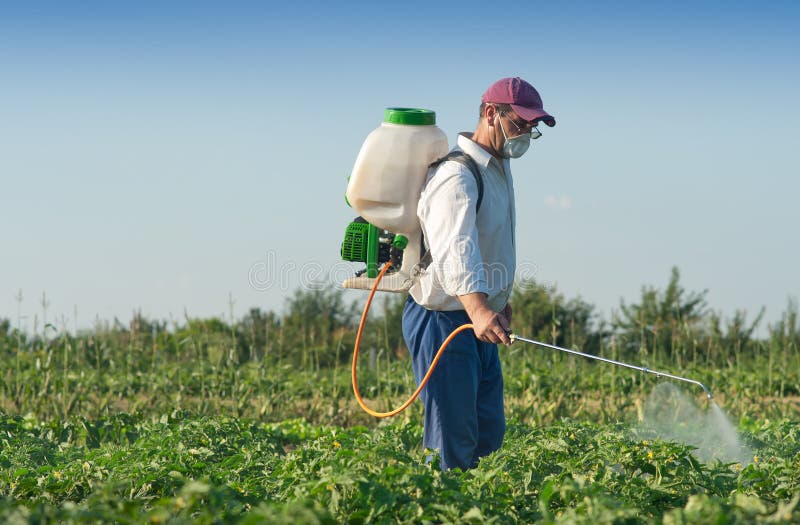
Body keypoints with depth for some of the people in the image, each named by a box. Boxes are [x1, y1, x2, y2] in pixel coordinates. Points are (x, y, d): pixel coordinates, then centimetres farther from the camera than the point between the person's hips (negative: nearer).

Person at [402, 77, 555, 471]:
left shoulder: (498, 168, 13)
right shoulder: (457, 176, -21)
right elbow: (454, 251, -37)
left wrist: (500, 302, 31)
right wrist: (479, 310, -52)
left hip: (479, 321, 10)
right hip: (443, 321, -10)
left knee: (488, 436, 12)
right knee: (452, 447, -11)